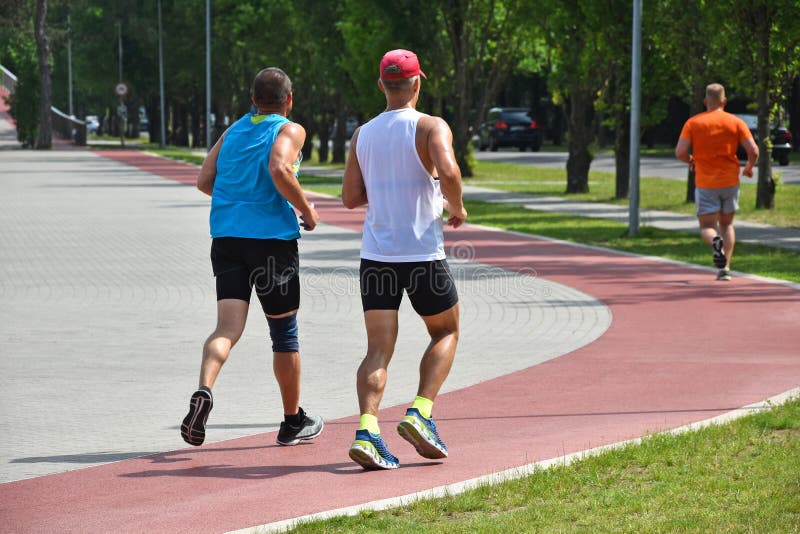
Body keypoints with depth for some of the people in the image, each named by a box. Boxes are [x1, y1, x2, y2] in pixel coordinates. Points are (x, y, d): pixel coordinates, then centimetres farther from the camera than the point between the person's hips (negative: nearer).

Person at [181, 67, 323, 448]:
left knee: (229, 325, -4)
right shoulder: (290, 130, 0)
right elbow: (279, 170, -19)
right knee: (284, 331, 10)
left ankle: (203, 391, -33)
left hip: (226, 237, 4)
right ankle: (293, 422, 22)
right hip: (272, 236, -4)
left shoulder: (233, 131, 17)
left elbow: (204, 181, 12)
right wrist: (307, 209, -7)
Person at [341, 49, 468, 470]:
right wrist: (457, 208, -5)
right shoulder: (430, 127, -5)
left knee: (379, 349, 2)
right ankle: (420, 414, 1)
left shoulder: (362, 135, 10)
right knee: (445, 333, 17)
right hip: (422, 255, -4)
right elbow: (447, 171, -24)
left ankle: (367, 430, -17)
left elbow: (350, 198, 11)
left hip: (375, 256, 4)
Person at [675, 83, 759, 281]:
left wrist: (691, 161, 12)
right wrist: (749, 167, 14)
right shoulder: (736, 122, 0)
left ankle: (715, 241, -31)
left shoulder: (693, 122, -1)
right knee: (727, 224, 17)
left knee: (707, 227, 4)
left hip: (705, 183, -1)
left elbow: (680, 152, -9)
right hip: (730, 181, 1)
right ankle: (725, 268, 6)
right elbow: (753, 151, -7)